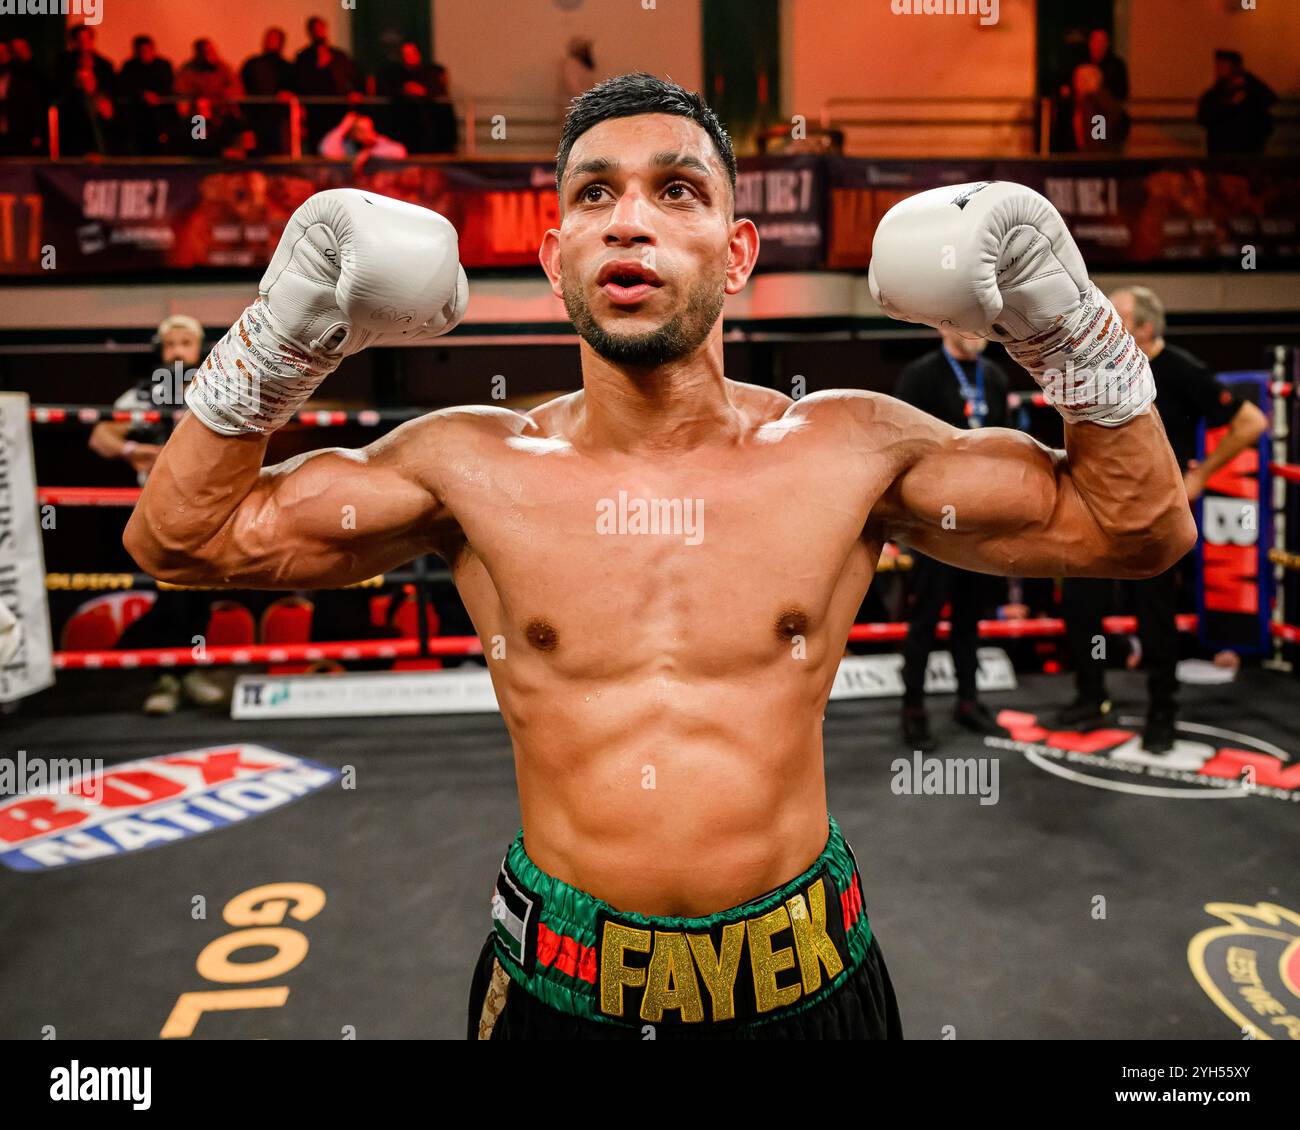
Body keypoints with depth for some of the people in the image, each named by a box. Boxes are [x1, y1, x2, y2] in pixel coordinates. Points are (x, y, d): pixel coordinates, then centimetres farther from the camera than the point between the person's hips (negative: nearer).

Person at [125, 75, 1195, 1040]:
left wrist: (1064, 319, -12)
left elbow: (1139, 530, -1)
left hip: (803, 982, 1)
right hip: (556, 985, 0)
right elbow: (180, 536, -3)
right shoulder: (476, 466, -7)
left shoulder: (847, 451, -7)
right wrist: (290, 325, -13)